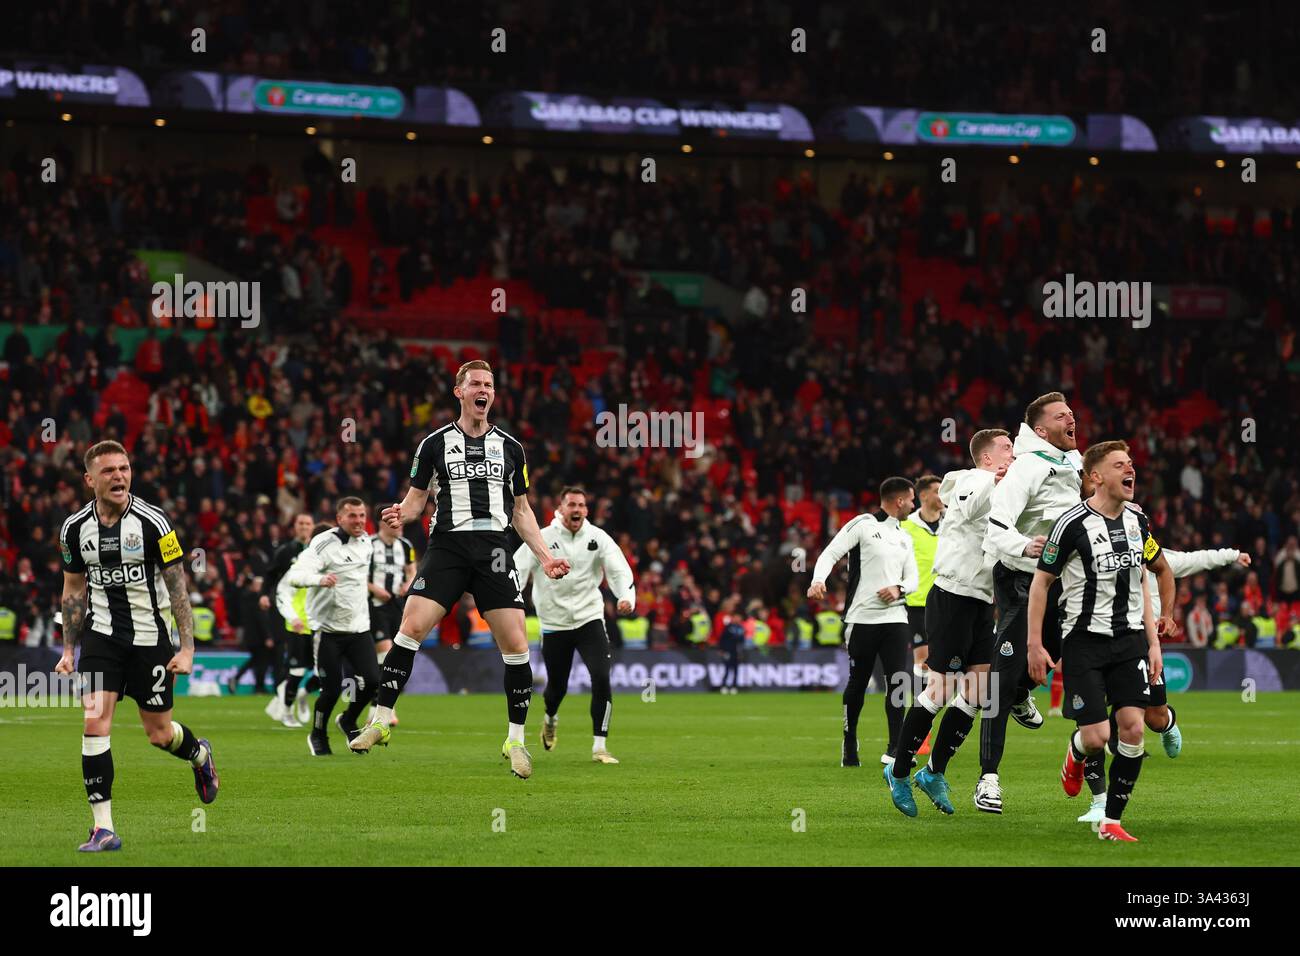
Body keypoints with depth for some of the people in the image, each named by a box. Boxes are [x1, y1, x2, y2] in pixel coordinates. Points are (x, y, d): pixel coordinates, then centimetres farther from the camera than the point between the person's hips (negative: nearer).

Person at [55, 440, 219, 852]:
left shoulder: (152, 522, -12)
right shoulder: (75, 528, -1)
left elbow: (177, 587, -7)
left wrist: (187, 648, -11)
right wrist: (69, 649, 11)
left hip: (150, 636, -2)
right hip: (101, 635, 2)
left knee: (159, 735, 6)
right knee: (95, 723, -13)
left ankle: (200, 754, 43)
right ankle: (103, 829, -10)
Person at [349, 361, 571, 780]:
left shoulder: (510, 448, 14)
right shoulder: (435, 443, 7)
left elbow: (521, 511, 20)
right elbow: (417, 498, 11)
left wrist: (544, 555, 10)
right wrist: (401, 514, -13)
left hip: (495, 550, 2)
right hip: (447, 545, -2)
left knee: (516, 644, -8)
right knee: (411, 626, -17)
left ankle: (516, 741, 4)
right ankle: (381, 720, -9)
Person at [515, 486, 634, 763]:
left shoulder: (597, 538, -2)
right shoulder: (542, 539, -6)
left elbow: (619, 569, -8)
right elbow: (518, 570, -9)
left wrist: (627, 597, -27)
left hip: (590, 618, 0)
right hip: (554, 623, 0)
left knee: (601, 678, -18)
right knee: (557, 686, 10)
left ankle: (599, 746, -11)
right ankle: (550, 719, 48)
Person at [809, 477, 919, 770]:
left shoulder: (904, 537, 20)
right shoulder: (863, 524, -1)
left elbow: (912, 578, 19)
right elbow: (831, 553, -8)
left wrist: (899, 589, -4)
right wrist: (818, 581, -26)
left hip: (894, 617, 5)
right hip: (861, 618, -5)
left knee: (899, 680, -10)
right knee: (857, 684, 3)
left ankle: (895, 749, -9)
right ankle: (849, 746, 21)